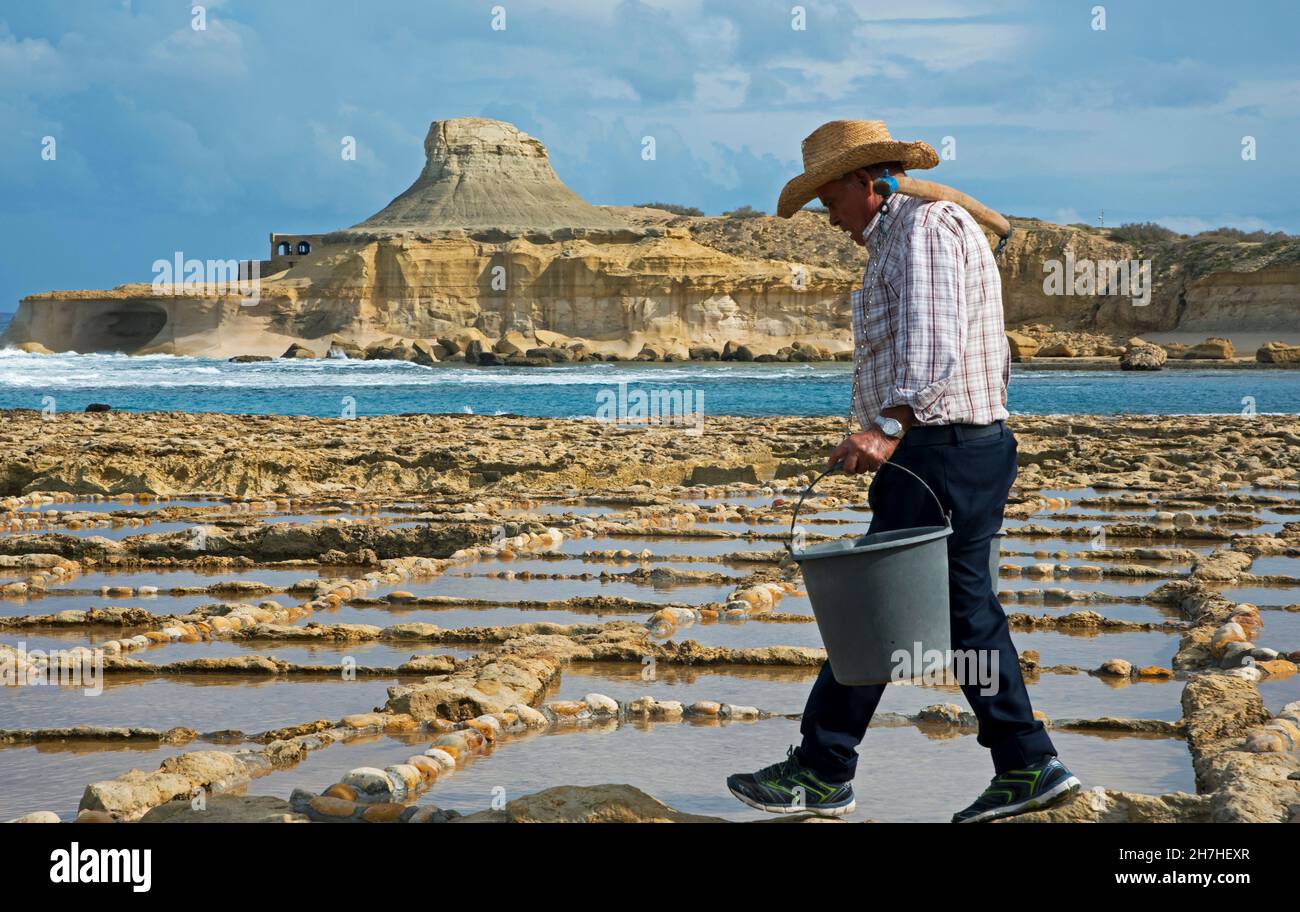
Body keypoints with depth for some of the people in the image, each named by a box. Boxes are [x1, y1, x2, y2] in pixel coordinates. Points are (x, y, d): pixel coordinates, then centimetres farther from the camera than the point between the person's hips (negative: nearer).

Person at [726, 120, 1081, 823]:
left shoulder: (925, 224, -11)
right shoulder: (900, 240, 22)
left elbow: (936, 339, -27)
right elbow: (993, 354, 26)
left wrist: (889, 425, -36)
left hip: (939, 451, -11)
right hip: (972, 449, 11)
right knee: (966, 612, 11)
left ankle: (821, 774, 1)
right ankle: (1028, 768, 11)